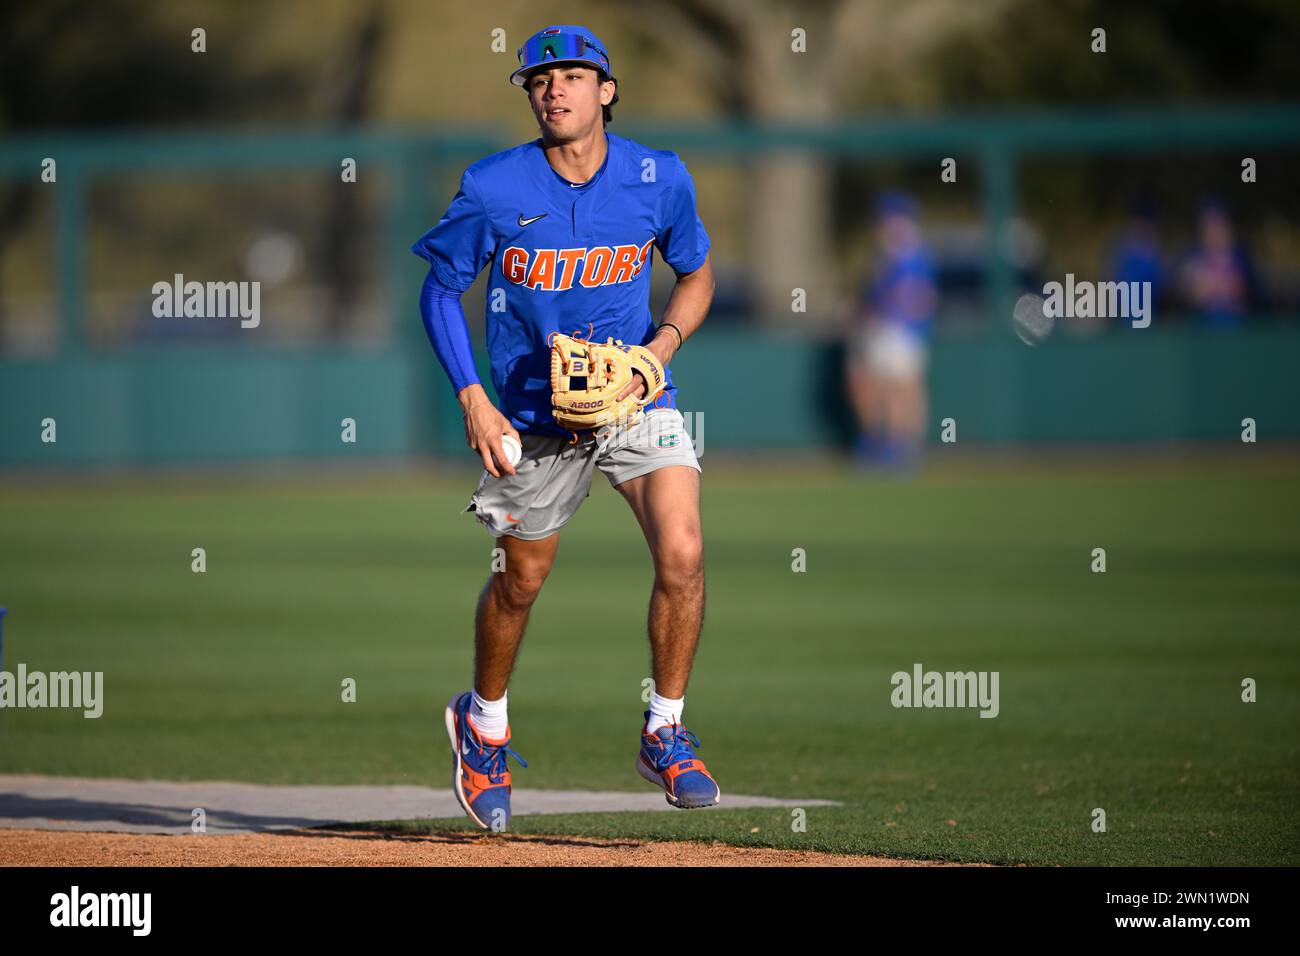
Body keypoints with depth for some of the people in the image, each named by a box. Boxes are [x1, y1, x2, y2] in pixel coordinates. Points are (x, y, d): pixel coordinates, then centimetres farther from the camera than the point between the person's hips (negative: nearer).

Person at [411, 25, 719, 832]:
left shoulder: (660, 179, -8)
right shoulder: (494, 189, -13)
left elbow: (696, 272, 9)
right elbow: (441, 290, -1)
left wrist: (662, 344, -10)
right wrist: (472, 400, -10)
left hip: (637, 400, 1)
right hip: (535, 414, 0)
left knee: (682, 554, -18)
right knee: (520, 581, 12)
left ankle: (665, 734, 0)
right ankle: (485, 725, 40)